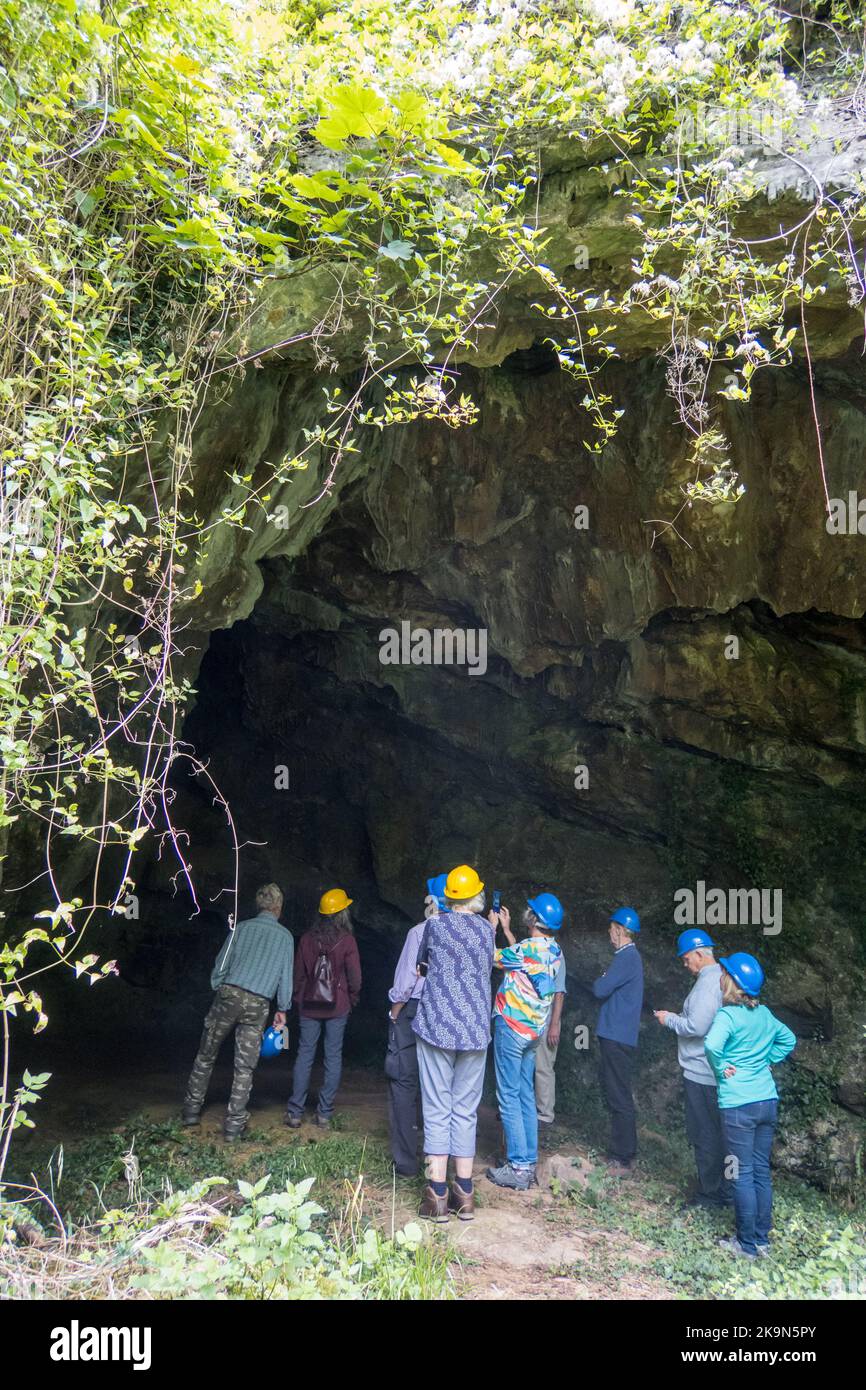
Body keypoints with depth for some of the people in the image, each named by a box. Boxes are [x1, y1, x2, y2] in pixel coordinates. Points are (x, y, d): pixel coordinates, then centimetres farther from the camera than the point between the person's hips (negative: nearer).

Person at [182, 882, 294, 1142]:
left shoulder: (242, 927, 8)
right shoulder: (285, 936, 8)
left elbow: (221, 965, 7)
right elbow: (286, 977, 9)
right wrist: (282, 1009, 18)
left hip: (228, 994, 1)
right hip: (258, 1005, 0)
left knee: (206, 1055, 15)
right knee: (245, 1066, 6)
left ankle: (191, 1110, 22)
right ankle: (234, 1125, 6)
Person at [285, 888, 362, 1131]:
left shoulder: (307, 938, -1)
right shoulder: (347, 940, -10)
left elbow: (299, 973, 5)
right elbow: (354, 976, -6)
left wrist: (298, 999, 17)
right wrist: (352, 1000, 10)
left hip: (309, 1005, 2)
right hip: (337, 1007, -2)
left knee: (304, 1055, 8)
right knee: (333, 1057, 6)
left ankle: (295, 1112, 7)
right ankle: (324, 1114, 8)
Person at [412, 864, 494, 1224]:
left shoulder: (435, 925, -4)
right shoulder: (487, 929, 2)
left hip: (436, 1026, -2)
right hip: (475, 1030, 2)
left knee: (437, 1110, 2)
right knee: (466, 1110, 9)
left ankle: (437, 1195, 3)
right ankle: (464, 1195, 13)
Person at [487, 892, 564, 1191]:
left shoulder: (528, 948, -21)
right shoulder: (554, 951, 4)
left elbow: (491, 956, -8)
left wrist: (492, 926, 7)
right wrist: (506, 929, 25)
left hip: (511, 1027, -8)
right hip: (533, 1031, 8)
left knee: (509, 1097, -2)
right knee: (526, 1096, 13)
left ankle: (518, 1168, -1)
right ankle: (528, 1162, 18)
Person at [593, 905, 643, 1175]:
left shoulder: (626, 958, -16)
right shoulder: (629, 956, 16)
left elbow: (600, 990, -18)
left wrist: (600, 981, 1)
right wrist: (605, 983, 3)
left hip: (617, 1037, -10)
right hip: (619, 1036, 10)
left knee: (619, 1098, -5)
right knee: (617, 1095, 16)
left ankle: (622, 1159, 0)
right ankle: (624, 1152, 24)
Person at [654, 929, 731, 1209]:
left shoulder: (707, 983, -20)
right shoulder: (721, 978, 11)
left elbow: (697, 1027, -26)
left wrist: (670, 1020, -11)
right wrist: (678, 1018, 12)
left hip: (701, 1073, -10)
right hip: (716, 1071, 10)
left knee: (704, 1136, 2)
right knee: (717, 1134, 17)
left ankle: (710, 1194, 11)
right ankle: (724, 1190, 26)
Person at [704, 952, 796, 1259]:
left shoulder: (728, 1015, -16)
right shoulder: (764, 1013, 5)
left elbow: (712, 1045, -34)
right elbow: (788, 1040, 22)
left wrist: (721, 1068, -16)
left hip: (739, 1106, -7)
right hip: (768, 1101, 7)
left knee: (743, 1175, 4)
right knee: (762, 1171, 15)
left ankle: (747, 1244, 14)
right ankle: (763, 1239, 24)